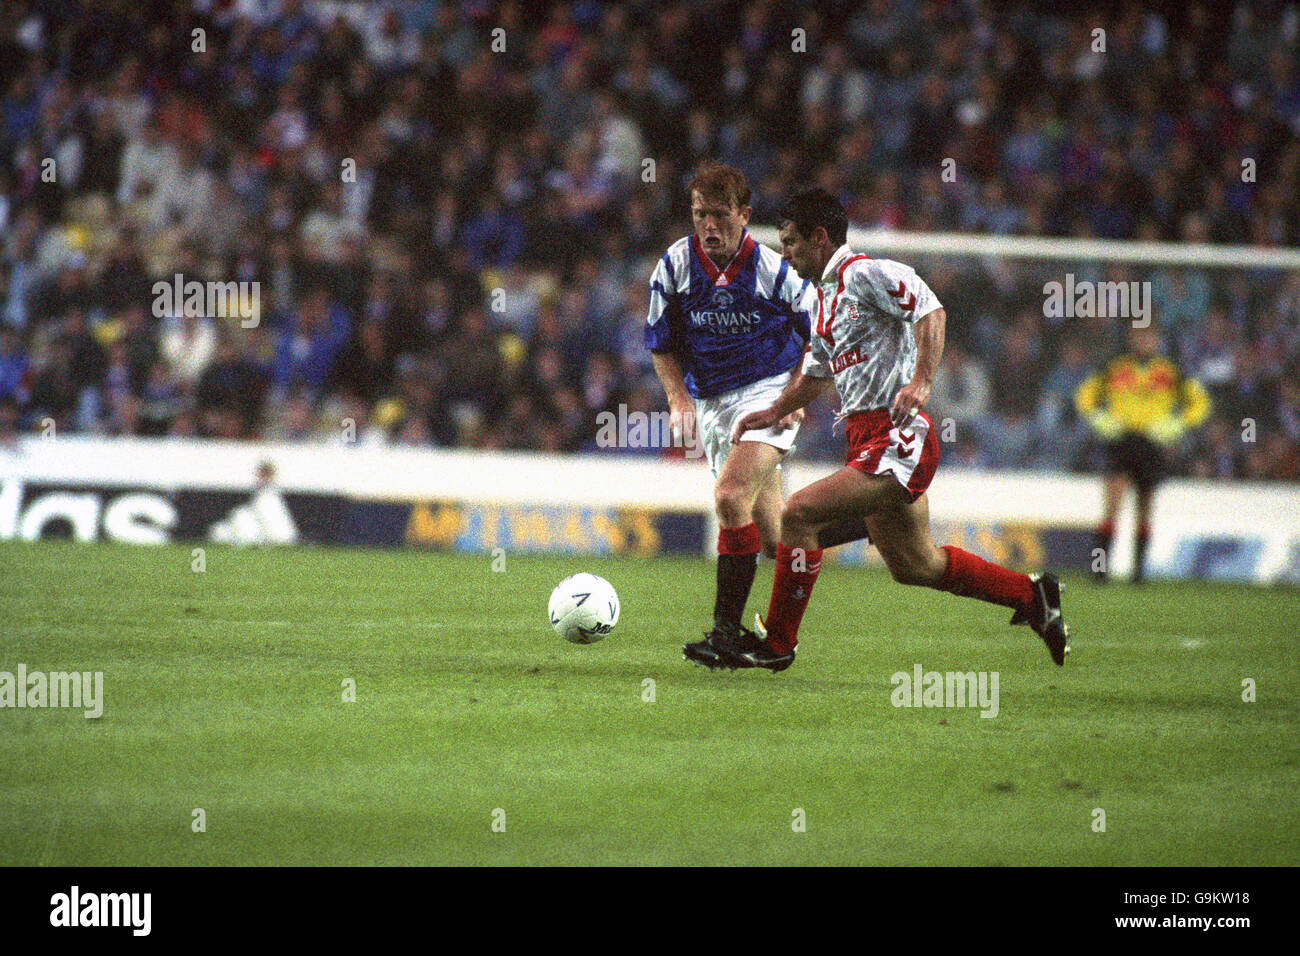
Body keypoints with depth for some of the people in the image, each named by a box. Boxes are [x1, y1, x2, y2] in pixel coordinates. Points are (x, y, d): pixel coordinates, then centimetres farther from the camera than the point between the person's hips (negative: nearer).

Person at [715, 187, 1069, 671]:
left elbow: (931, 311, -20)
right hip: (867, 439, 10)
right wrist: (773, 412, 22)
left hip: (897, 437, -10)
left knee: (798, 513, -17)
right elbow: (816, 373, 33)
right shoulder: (826, 296, 21)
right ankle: (1032, 594, 27)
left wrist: (920, 381, -30)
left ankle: (777, 643, -10)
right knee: (913, 565, 15)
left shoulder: (865, 274, -9)